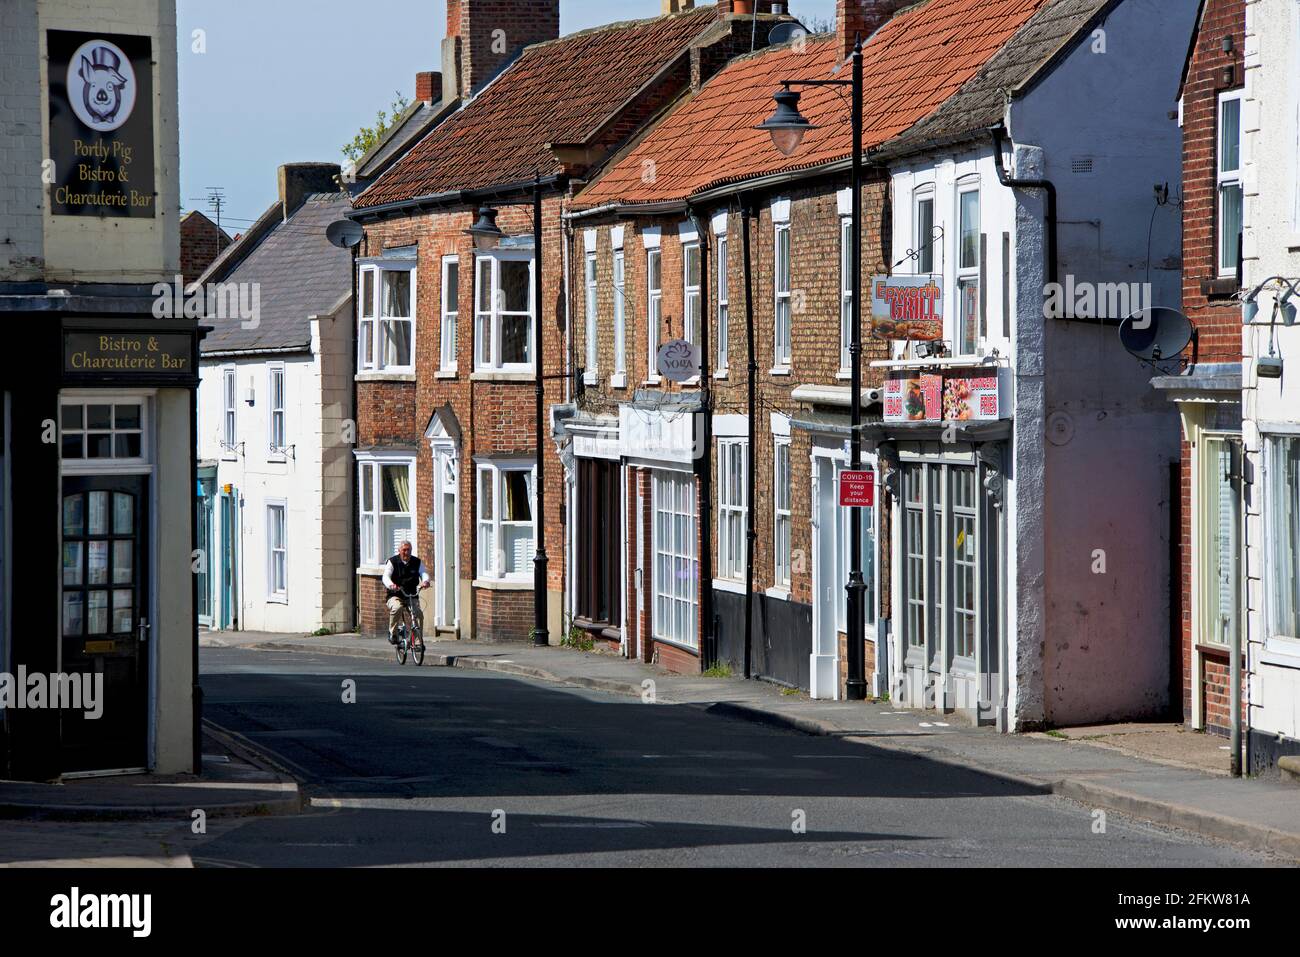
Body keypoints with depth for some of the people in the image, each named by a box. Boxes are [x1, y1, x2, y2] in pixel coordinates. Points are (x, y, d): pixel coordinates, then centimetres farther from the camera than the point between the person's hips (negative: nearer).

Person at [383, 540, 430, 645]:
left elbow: (424, 573, -8)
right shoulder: (392, 562, -1)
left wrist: (425, 581, -35)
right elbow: (386, 576, -15)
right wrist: (391, 585, -40)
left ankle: (419, 640, -12)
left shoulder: (417, 562, 7)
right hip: (395, 596, -2)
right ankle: (392, 634, -19)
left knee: (418, 613, -23)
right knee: (397, 608, -35)